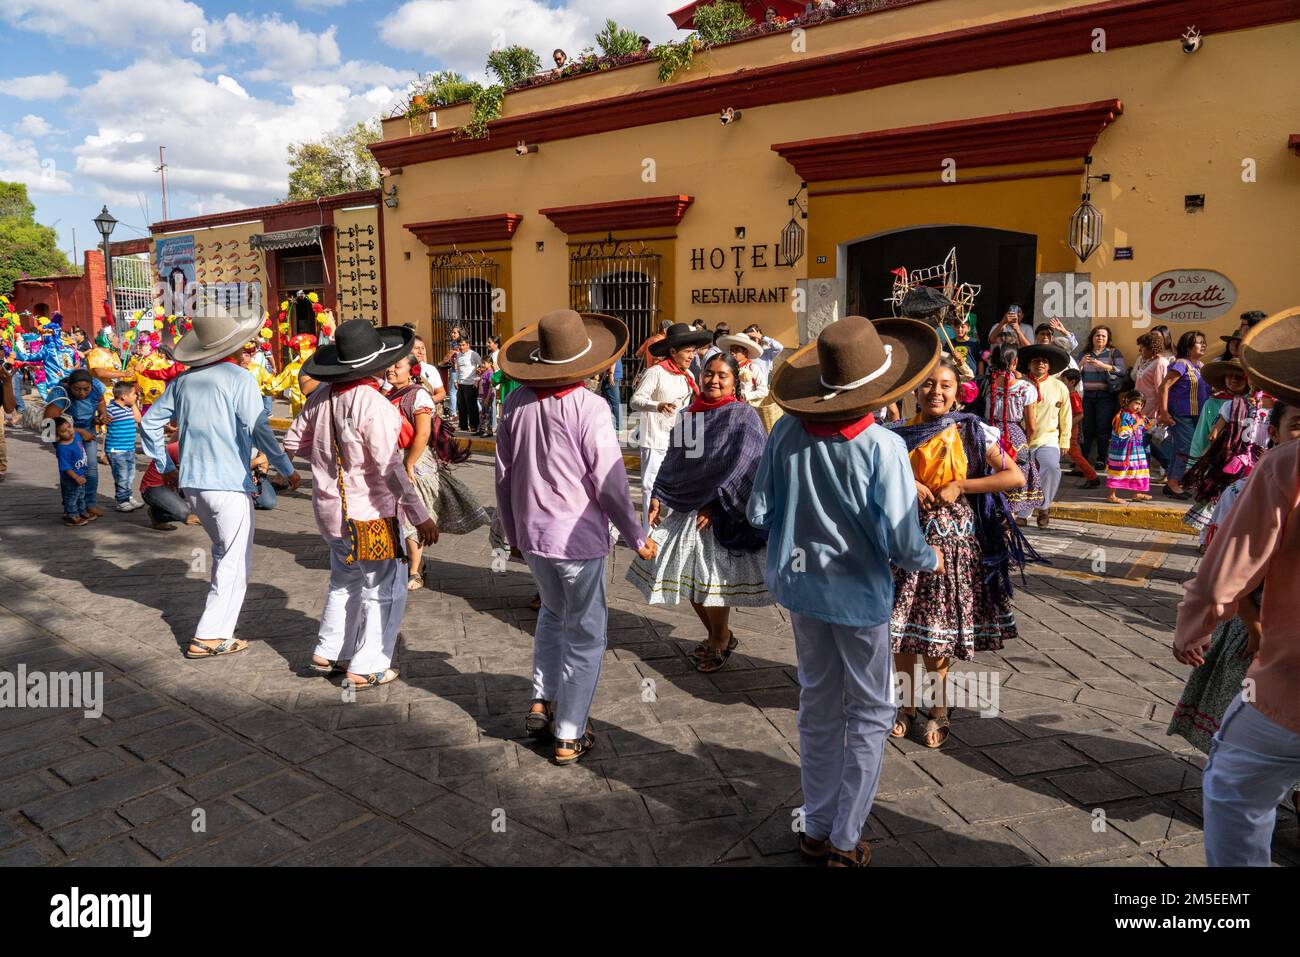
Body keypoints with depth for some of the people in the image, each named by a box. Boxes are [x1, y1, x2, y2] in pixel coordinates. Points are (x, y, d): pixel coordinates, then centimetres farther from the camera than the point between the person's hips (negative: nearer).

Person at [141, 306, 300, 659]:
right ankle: (209, 636, 2)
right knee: (236, 563, 2)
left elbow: (149, 421, 14)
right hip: (229, 484, -7)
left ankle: (220, 621, 29)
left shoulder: (184, 381, 8)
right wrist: (288, 469, -7)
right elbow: (258, 430, -15)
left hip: (192, 483, 7)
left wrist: (165, 465, 23)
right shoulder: (239, 379, -11)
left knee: (223, 551, 24)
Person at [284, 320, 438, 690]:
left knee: (345, 580, 26)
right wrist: (419, 516, -21)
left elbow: (294, 440, 10)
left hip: (330, 506, 8)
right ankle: (365, 669, 14)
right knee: (384, 589, 8)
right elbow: (390, 469, -25)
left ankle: (327, 654, 35)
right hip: (369, 512, -8)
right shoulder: (373, 404, -23)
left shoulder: (322, 395, 0)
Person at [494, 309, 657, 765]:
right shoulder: (588, 407, -18)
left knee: (553, 613, 28)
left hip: (531, 534, 6)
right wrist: (636, 537, -4)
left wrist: (512, 529, 19)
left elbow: (503, 473, 6)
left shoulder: (517, 402, -1)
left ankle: (541, 702, 26)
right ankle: (569, 737, 16)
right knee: (584, 634, 9)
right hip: (577, 536, -5)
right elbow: (608, 481, -16)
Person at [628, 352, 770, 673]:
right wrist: (658, 496, 5)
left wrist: (715, 504, -19)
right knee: (688, 576, 10)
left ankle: (719, 642, 24)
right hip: (686, 507, 6)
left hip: (721, 512, -6)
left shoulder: (743, 416, -7)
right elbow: (673, 459, 14)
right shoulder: (691, 414, 11)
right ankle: (717, 635, 31)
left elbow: (742, 466, -15)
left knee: (712, 579, 0)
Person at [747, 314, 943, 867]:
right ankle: (845, 842, 22)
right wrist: (930, 560, 2)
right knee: (870, 713, 15)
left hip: (799, 585, 5)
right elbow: (900, 542, -20)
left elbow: (758, 513, -4)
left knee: (818, 705, 20)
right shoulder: (882, 447, -22)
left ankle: (817, 829, 34)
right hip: (858, 592, -4)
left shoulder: (786, 434, -10)